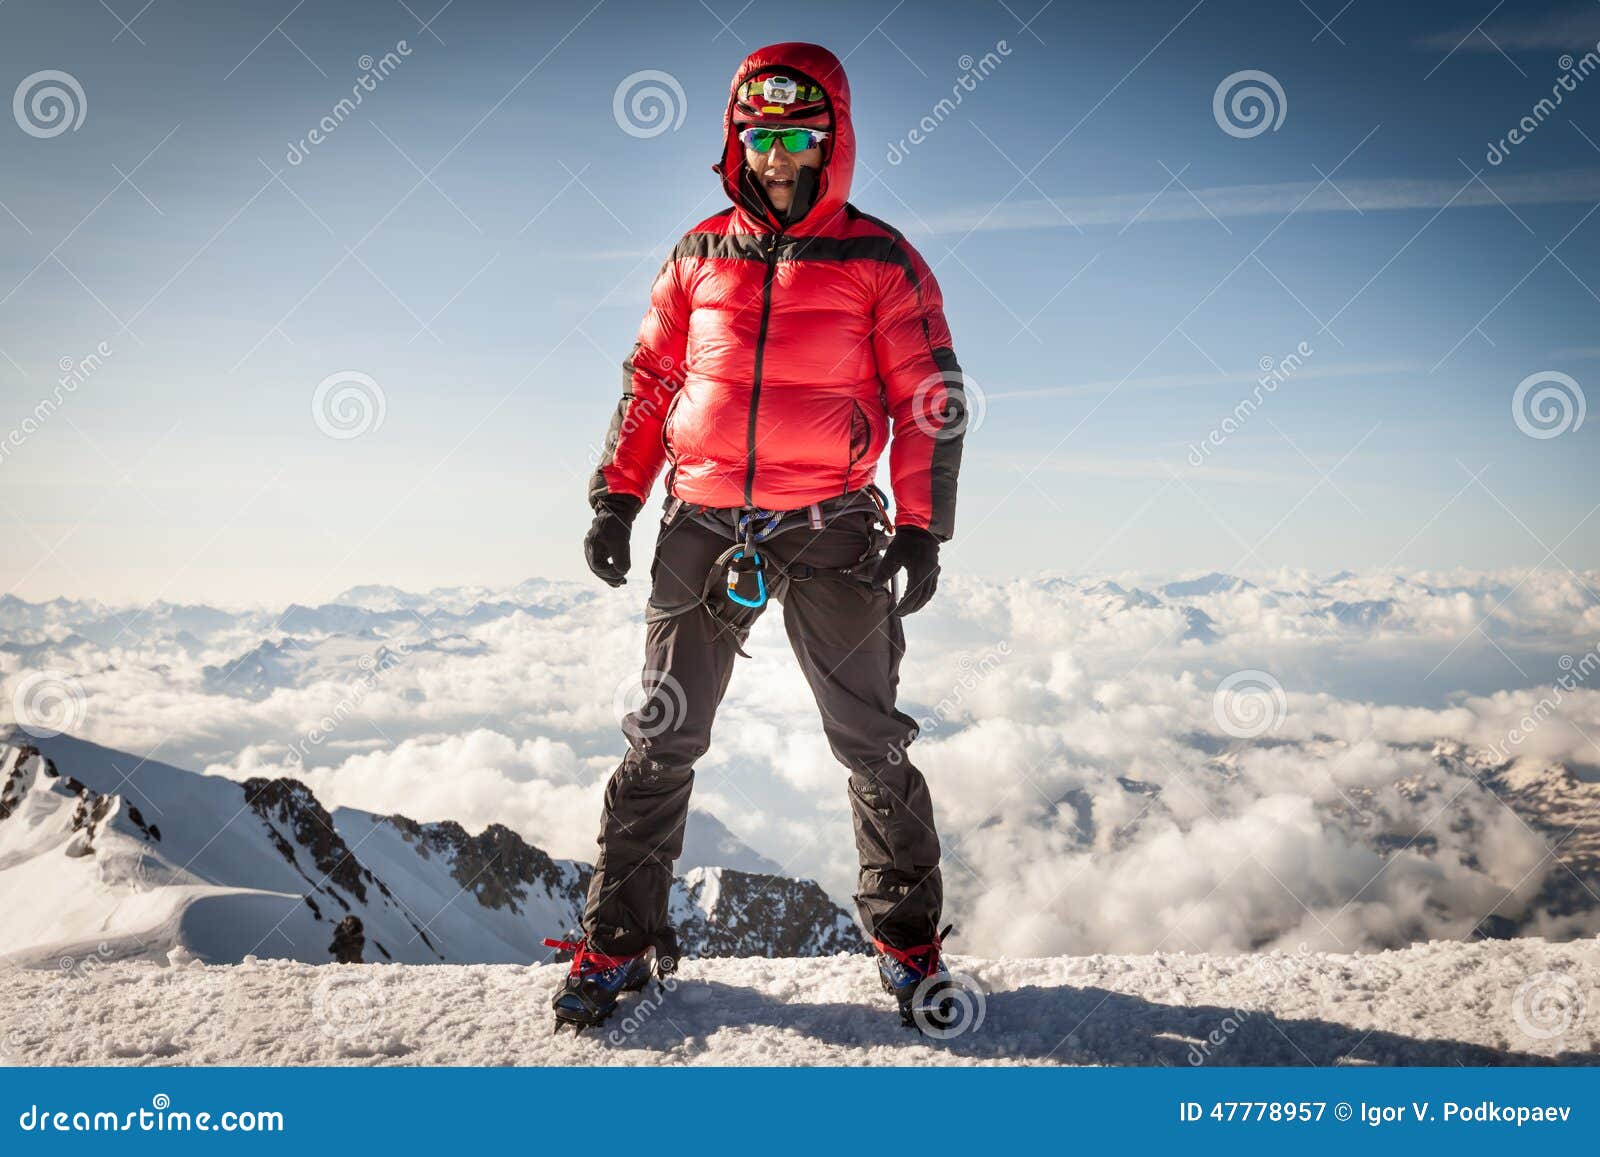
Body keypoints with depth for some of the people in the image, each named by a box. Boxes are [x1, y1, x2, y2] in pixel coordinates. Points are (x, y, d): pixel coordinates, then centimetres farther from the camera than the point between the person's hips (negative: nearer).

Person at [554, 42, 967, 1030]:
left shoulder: (880, 261, 1)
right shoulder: (701, 255, 9)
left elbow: (930, 399, 1)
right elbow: (648, 380, 14)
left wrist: (922, 528, -6)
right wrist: (616, 497, 8)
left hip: (830, 533, -2)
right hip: (704, 527, 2)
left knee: (873, 744, 4)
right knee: (663, 742, 6)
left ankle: (908, 936, 21)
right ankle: (620, 940, 17)